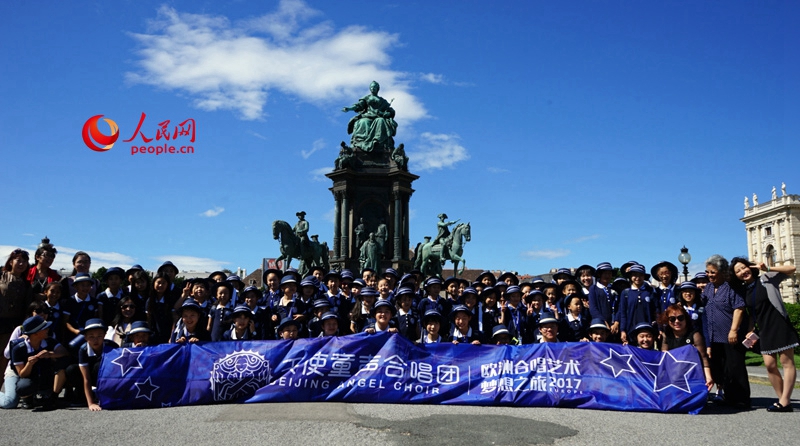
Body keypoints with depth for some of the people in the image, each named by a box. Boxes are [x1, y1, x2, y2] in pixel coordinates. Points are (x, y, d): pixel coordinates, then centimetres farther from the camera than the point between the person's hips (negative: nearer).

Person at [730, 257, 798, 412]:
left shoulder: (767, 279, -4)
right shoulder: (743, 291, 9)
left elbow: (792, 269, -8)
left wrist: (768, 269, -16)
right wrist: (751, 331, 9)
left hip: (780, 326, -6)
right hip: (764, 331, 6)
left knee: (787, 363, -4)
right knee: (770, 365, 1)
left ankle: (785, 402, -7)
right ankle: (782, 399, 10)